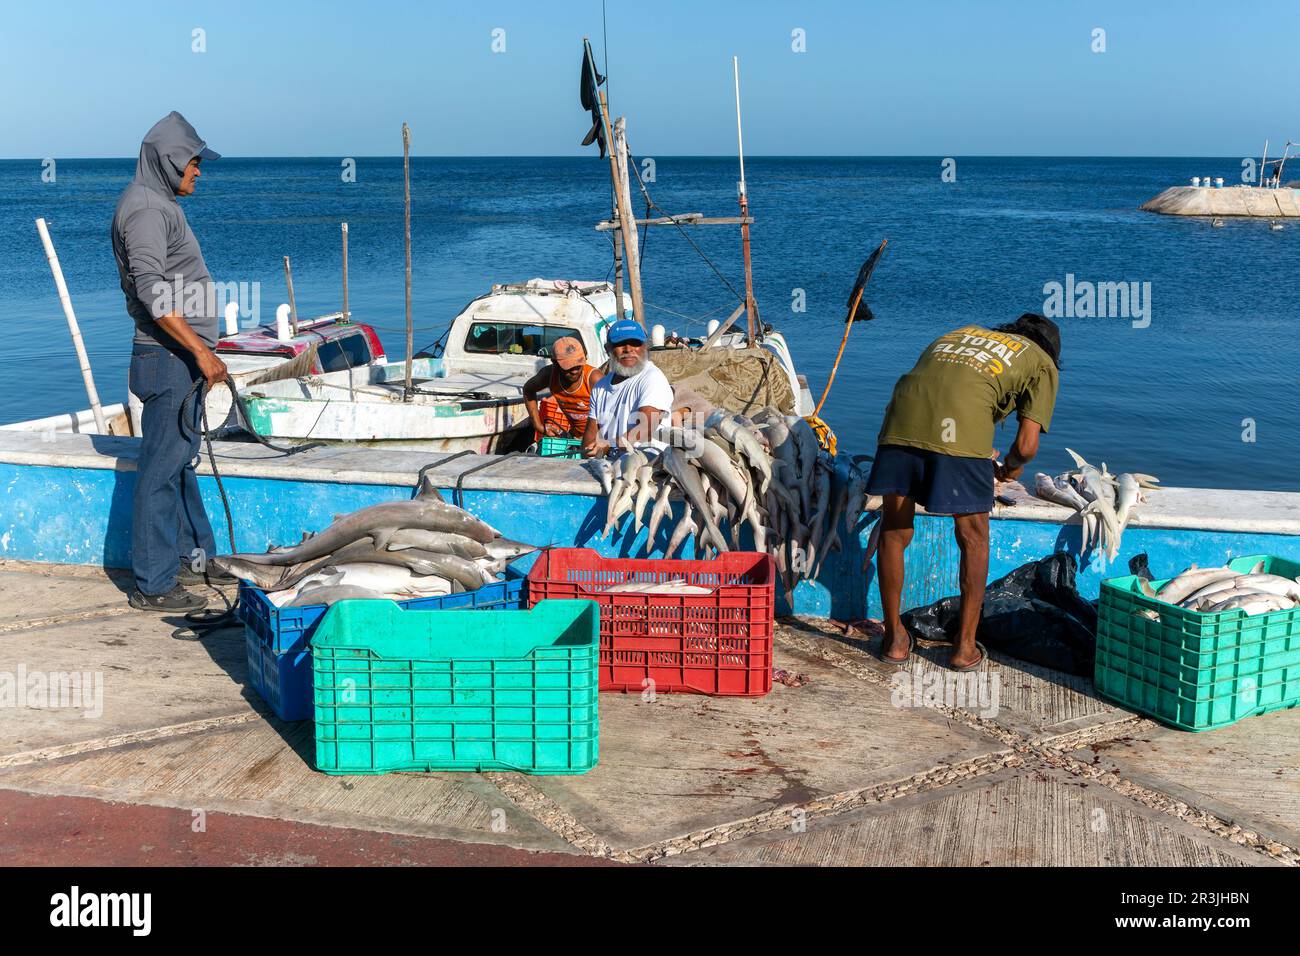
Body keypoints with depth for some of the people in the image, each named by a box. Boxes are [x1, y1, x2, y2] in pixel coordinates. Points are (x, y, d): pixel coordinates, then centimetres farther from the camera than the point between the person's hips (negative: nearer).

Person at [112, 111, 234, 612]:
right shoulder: (145, 208, -14)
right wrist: (200, 349, -26)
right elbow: (151, 293, -24)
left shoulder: (160, 205, 18)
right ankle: (153, 585, 0)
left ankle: (191, 557, 30)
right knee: (161, 470, -6)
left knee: (182, 462, 18)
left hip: (182, 357, 11)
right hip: (169, 358, -11)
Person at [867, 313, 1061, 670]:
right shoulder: (1042, 364, 24)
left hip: (903, 414, 4)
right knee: (973, 538, 16)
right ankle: (965, 646, 22)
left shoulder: (964, 331, 37)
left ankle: (895, 638, 26)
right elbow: (1027, 445, 12)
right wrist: (1010, 468, 35)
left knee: (894, 532, 16)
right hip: (961, 425, -3)